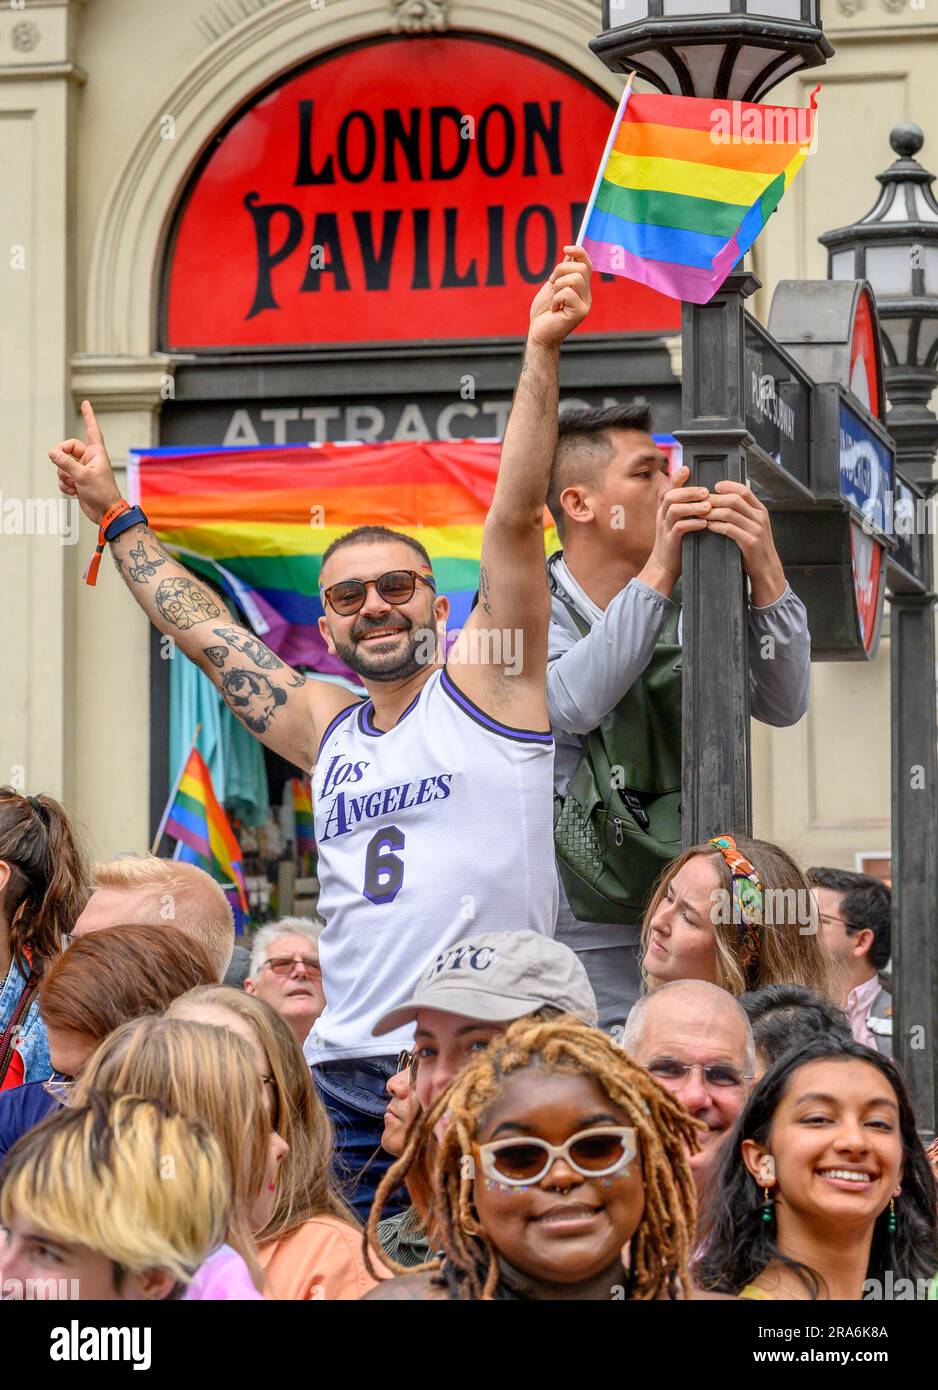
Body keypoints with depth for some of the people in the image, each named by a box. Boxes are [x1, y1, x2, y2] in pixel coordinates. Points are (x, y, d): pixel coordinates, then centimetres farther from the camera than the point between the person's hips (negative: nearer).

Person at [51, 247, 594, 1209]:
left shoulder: (484, 686, 4)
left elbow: (515, 516, -4)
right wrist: (115, 517, 35)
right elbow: (202, 632, 29)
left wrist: (542, 353, -12)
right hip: (342, 1083, 5)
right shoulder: (326, 730, 17)